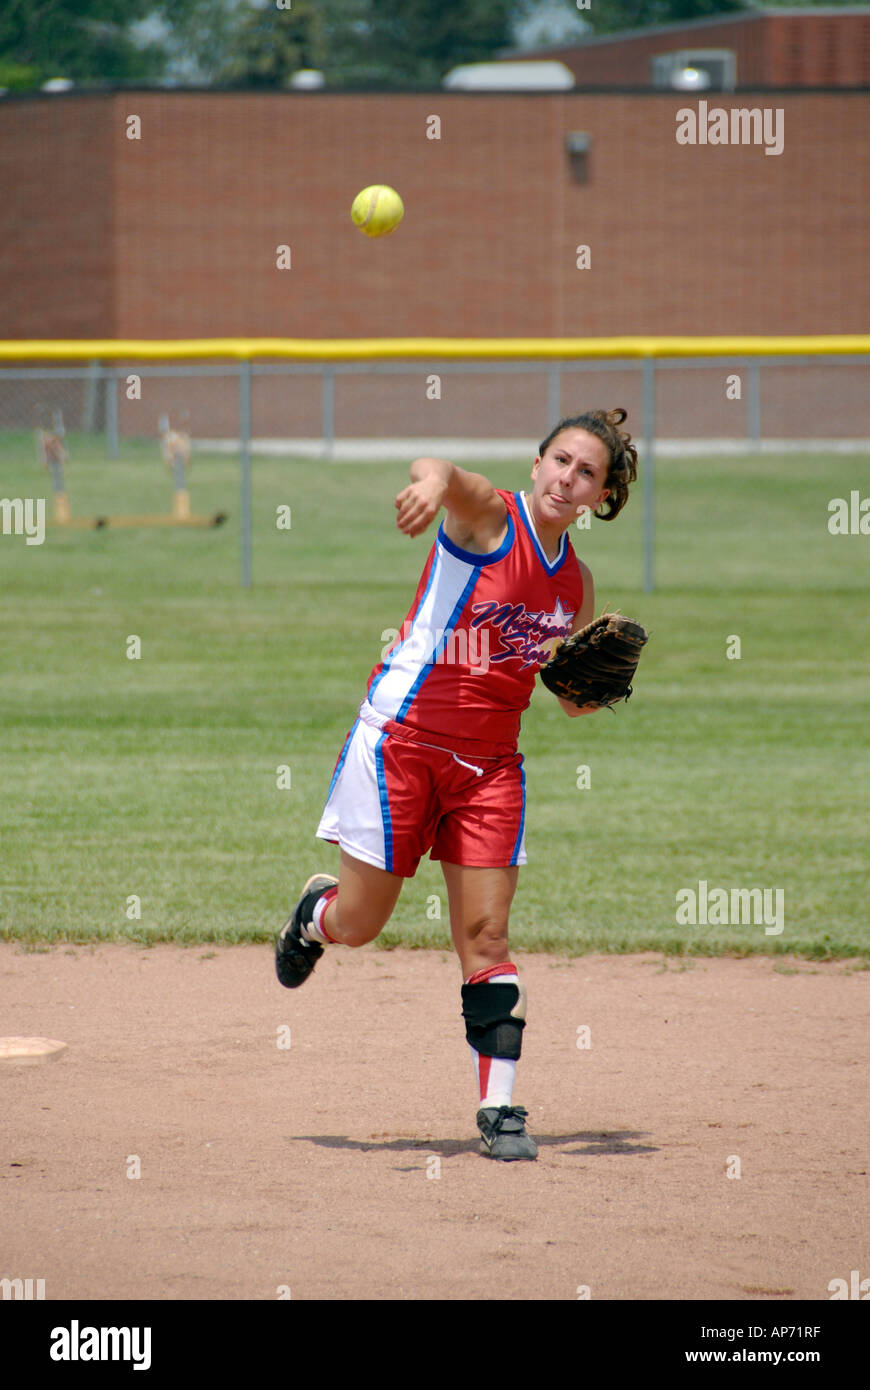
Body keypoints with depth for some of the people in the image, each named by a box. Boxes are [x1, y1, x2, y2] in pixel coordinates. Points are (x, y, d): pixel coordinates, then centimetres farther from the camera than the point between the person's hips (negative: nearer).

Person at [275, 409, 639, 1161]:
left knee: (486, 935, -2)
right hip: (403, 737, -4)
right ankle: (317, 910, 41)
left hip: (489, 760, 4)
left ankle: (499, 1109, 1)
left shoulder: (576, 582, 7)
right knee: (359, 925, 4)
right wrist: (433, 480, -60)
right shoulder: (489, 517, -10)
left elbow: (573, 701, 15)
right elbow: (442, 473, -35)